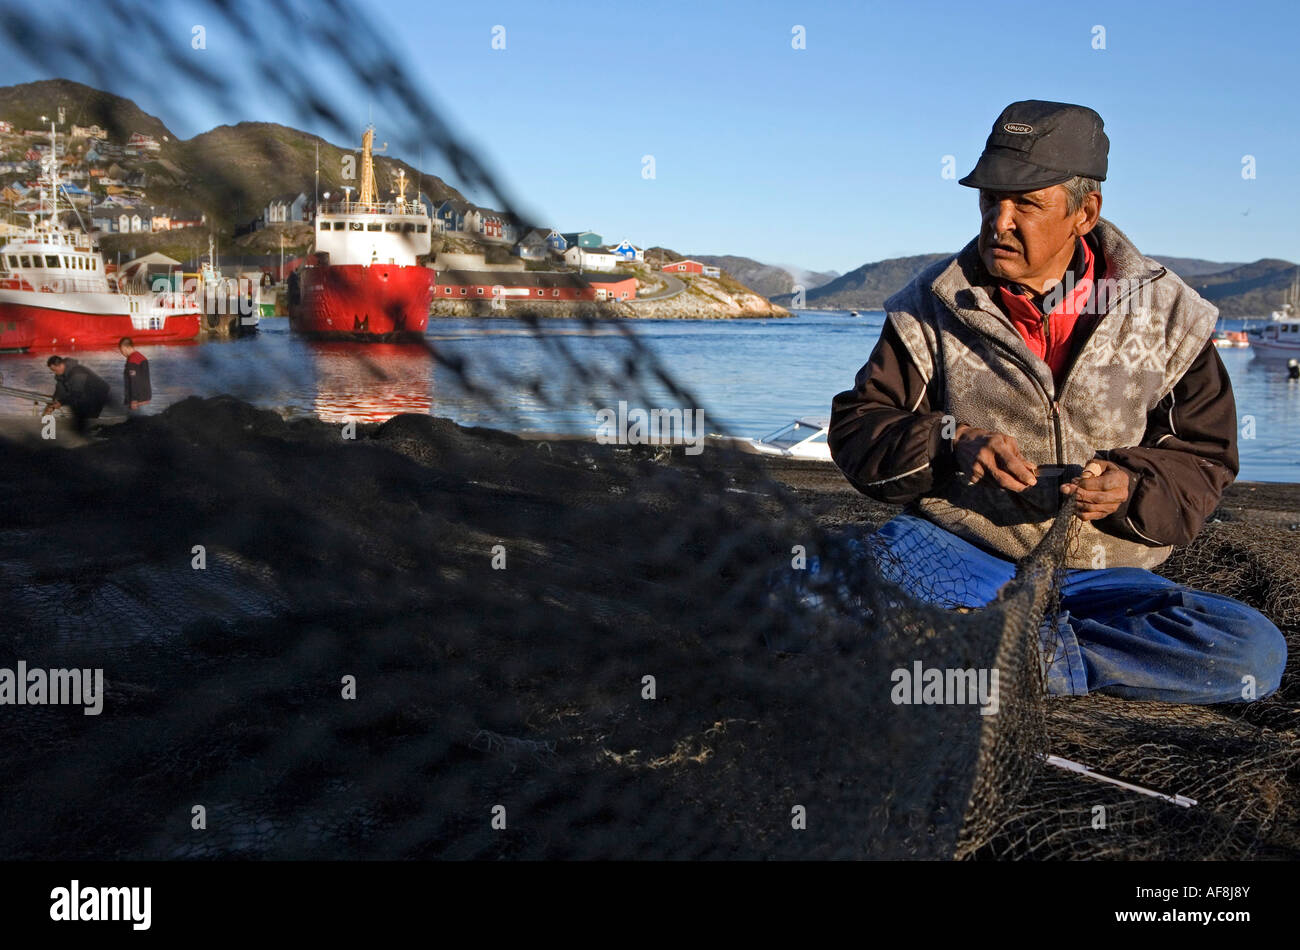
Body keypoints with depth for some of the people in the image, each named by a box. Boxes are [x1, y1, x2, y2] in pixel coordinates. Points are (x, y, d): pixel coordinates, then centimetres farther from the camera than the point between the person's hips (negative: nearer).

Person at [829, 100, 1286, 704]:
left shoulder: (1164, 313, 5)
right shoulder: (934, 307, 4)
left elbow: (1205, 456, 9)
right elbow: (857, 428, 4)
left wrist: (1133, 487, -14)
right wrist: (950, 444, -16)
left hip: (1101, 576, 2)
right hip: (957, 556, -2)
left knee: (1256, 653, -25)